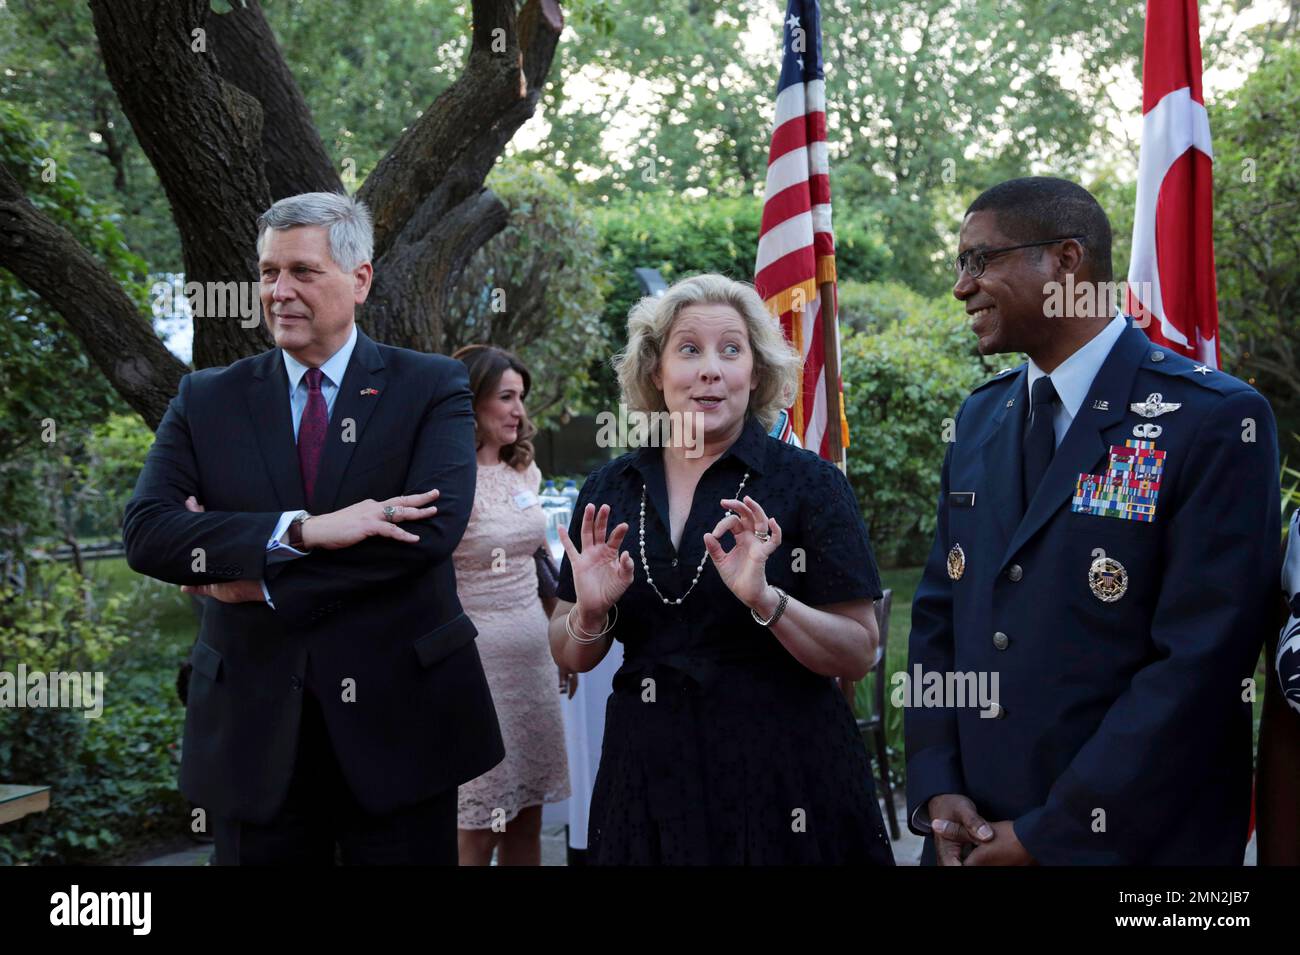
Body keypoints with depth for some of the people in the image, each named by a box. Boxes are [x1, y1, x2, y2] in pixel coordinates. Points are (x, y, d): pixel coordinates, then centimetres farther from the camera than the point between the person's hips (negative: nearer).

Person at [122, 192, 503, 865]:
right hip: (251, 729, 2)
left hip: (399, 716, -1)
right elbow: (145, 532, -7)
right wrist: (301, 530, -21)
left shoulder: (432, 387, 0)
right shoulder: (207, 400, 6)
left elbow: (436, 523, -16)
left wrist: (262, 576, -14)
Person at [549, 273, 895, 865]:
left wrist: (765, 600, -24)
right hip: (648, 774, 3)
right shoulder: (609, 490, 2)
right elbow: (572, 658, 8)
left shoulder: (808, 482, -8)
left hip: (780, 774, -3)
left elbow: (859, 654, -9)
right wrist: (591, 613, -12)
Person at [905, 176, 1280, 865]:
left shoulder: (1214, 420, -14)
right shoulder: (979, 419, 7)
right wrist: (935, 788, -3)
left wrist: (1051, 833, -17)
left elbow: (1201, 661, -18)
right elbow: (939, 612, 9)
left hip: (1135, 840, -5)